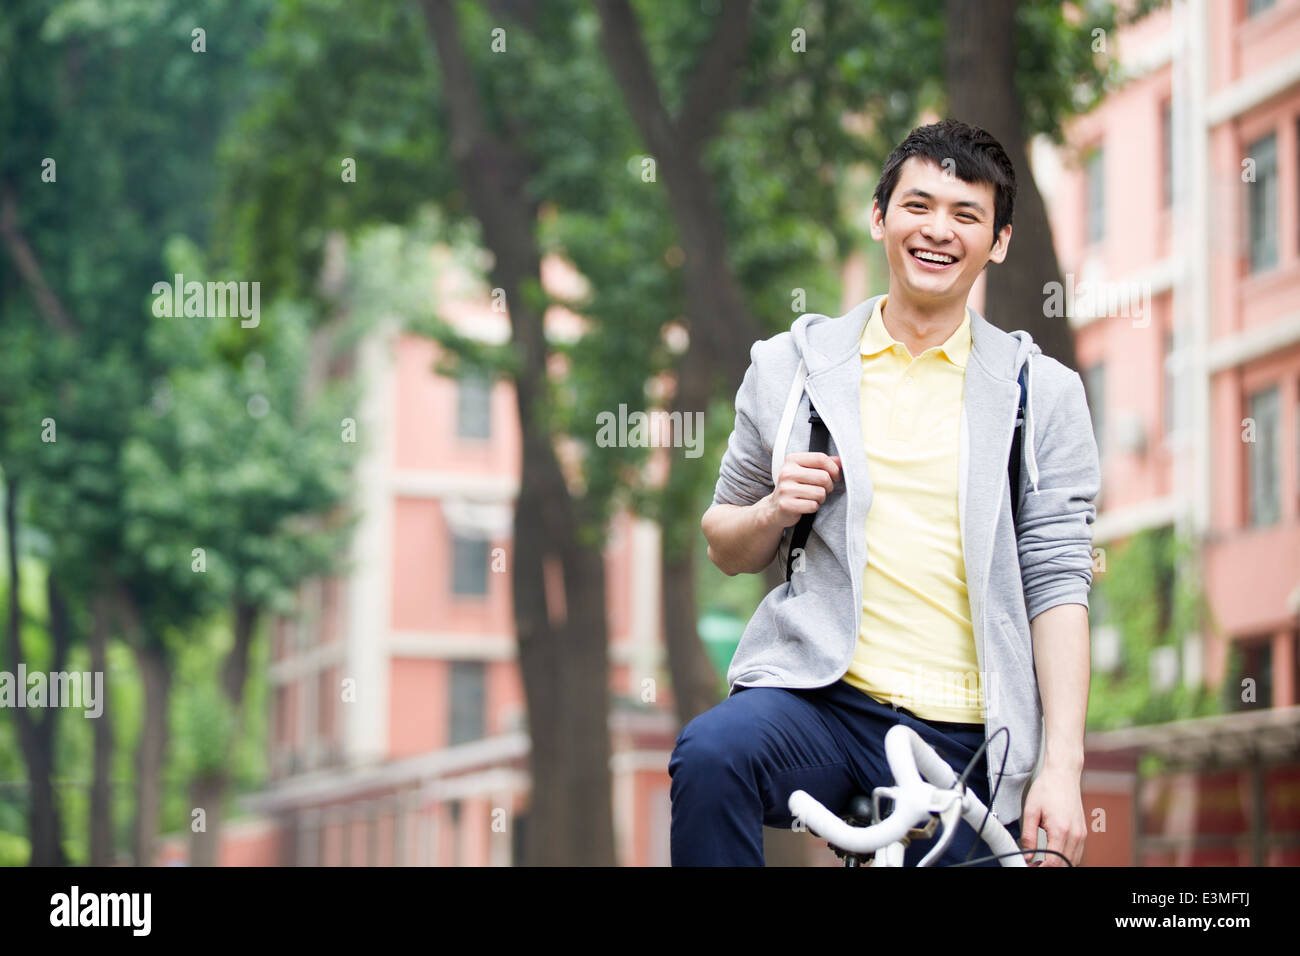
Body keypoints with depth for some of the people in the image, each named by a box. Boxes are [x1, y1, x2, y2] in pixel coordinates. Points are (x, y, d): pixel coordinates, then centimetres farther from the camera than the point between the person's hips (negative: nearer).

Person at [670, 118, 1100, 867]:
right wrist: (773, 511, -6)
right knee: (710, 755, -31)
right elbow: (727, 548, 18)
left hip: (962, 739, 1)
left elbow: (1058, 584, 1)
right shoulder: (792, 366, 10)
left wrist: (1063, 768, -8)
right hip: (820, 695, -1)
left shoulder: (1042, 394, 7)